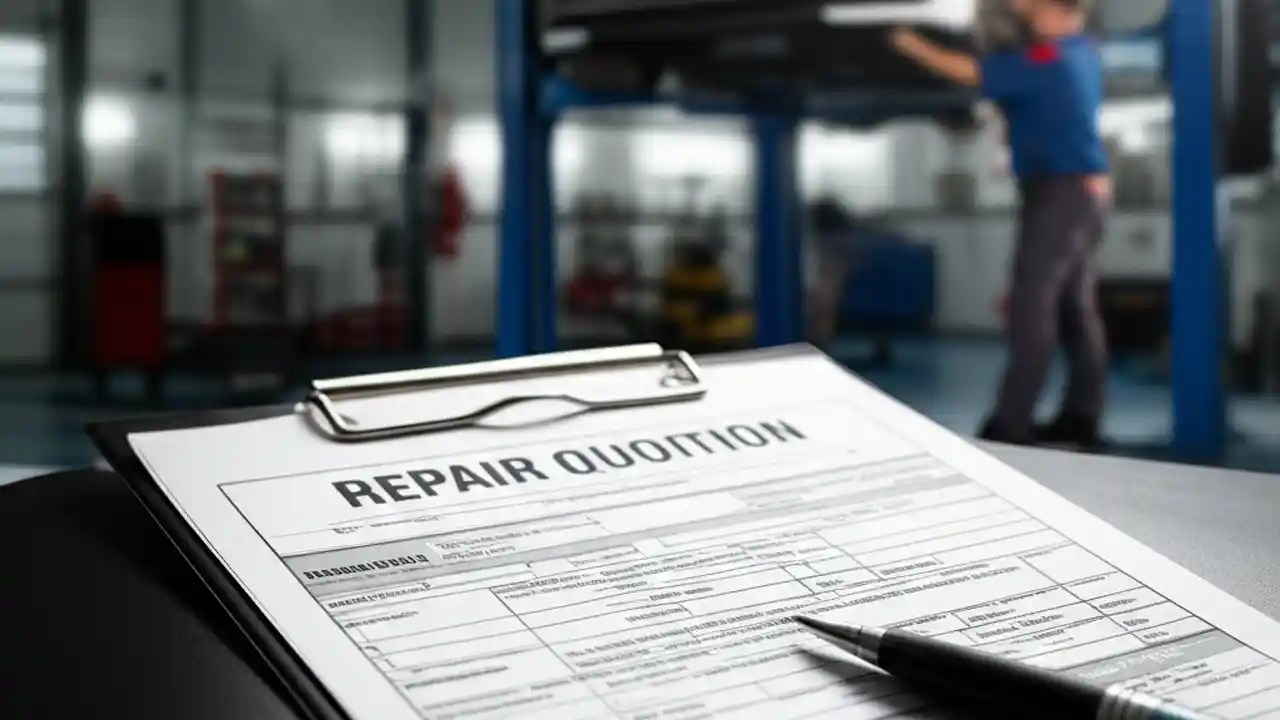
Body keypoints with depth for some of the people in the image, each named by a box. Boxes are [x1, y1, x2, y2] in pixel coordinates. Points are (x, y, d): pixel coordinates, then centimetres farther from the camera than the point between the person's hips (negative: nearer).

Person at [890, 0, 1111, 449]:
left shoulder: (1045, 58, -17)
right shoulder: (1081, 51, 9)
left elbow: (969, 72, -13)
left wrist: (914, 46, 0)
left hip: (1060, 193, -9)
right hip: (1087, 191, 9)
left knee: (1032, 309, -8)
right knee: (1077, 308, 11)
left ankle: (1011, 426, -8)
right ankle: (1082, 416, 16)